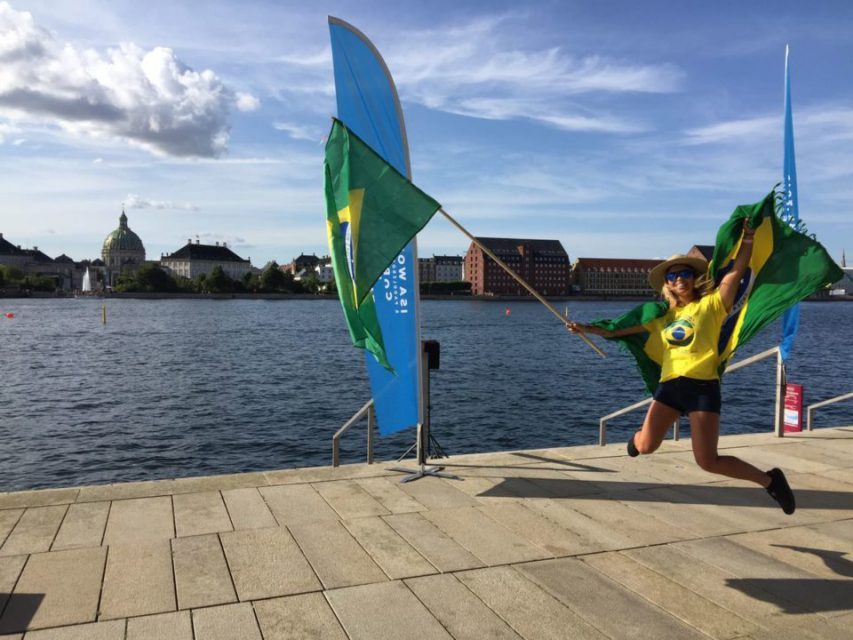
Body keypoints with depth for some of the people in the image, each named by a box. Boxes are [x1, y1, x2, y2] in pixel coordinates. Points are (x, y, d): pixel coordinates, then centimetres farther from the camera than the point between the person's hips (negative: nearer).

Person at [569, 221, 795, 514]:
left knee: (708, 462, -8)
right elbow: (620, 331, 19)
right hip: (669, 385, 4)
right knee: (645, 446, -3)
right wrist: (587, 329, 14)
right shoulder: (663, 316, 15)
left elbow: (736, 271, -10)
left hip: (702, 385, -4)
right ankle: (638, 436, 36)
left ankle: (769, 480, 15)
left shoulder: (711, 304, 4)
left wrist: (748, 238, -20)